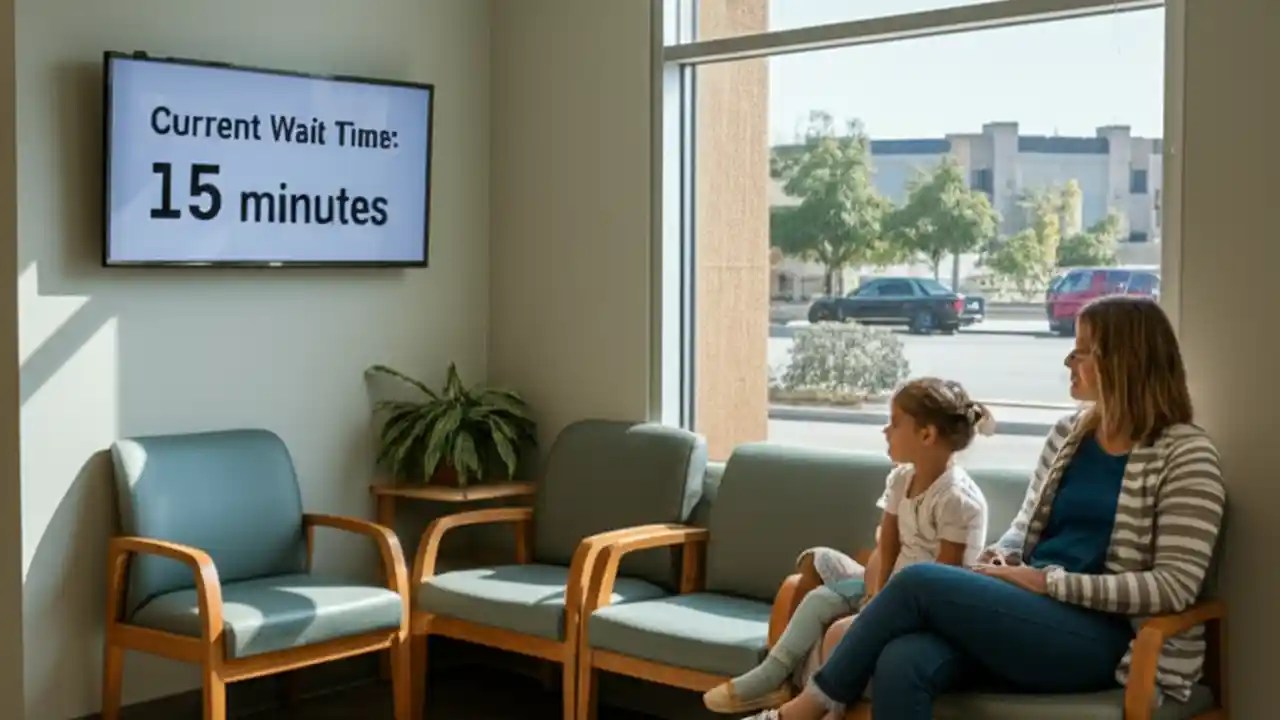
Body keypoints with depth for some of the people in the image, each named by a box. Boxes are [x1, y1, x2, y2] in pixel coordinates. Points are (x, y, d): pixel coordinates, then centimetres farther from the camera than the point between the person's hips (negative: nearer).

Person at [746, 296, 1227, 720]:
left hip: (1105, 640, -6)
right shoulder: (1070, 434, 14)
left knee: (919, 582, -22)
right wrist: (1002, 561, -3)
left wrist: (1051, 581, -16)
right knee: (901, 663, -26)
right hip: (1032, 619, 6)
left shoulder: (1186, 454, -6)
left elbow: (1175, 586, -13)